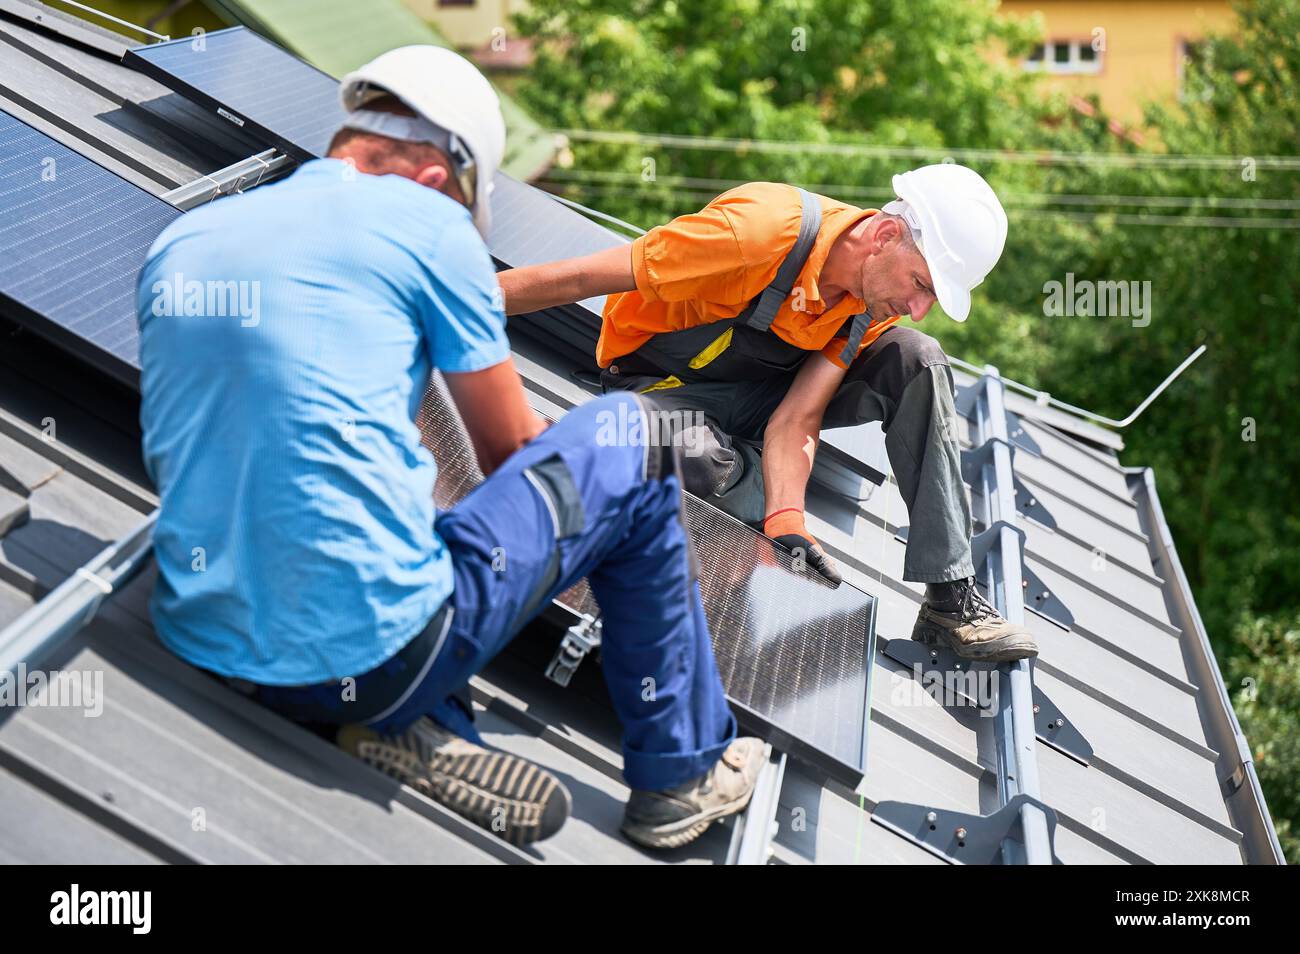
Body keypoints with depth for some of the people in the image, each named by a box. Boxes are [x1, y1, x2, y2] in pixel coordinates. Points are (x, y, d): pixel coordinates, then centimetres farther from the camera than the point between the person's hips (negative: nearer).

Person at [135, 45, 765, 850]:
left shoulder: (181, 239, 15)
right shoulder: (428, 221, -2)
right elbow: (512, 447, 7)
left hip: (203, 647, 7)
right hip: (374, 654, -6)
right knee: (630, 438, 13)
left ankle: (413, 732, 10)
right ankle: (683, 776, 22)